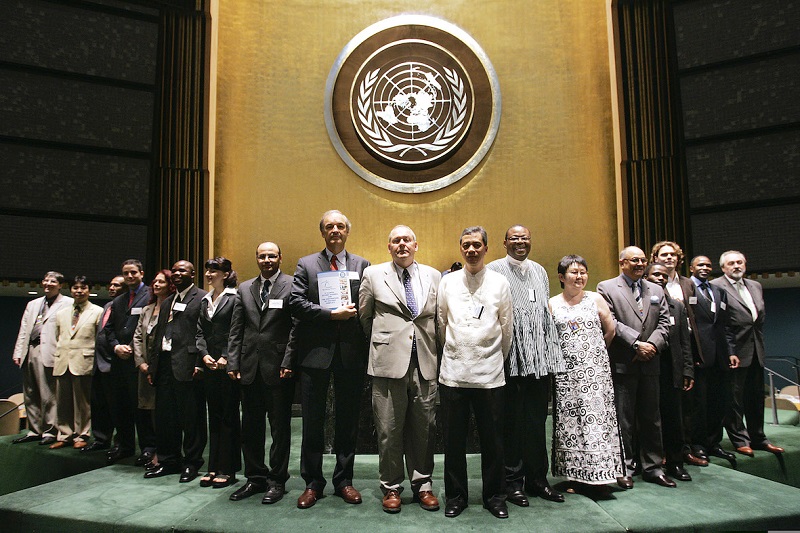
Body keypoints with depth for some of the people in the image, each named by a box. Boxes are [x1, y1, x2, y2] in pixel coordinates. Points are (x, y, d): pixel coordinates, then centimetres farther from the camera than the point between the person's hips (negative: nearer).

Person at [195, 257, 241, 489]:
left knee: (229, 415, 1)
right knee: (214, 415, 12)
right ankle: (214, 467, 20)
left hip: (228, 365, -7)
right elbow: (200, 332, 12)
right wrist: (204, 355, -3)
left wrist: (226, 358, -15)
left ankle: (228, 469, 9)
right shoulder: (205, 300, 15)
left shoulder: (234, 298, -6)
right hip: (209, 365, 7)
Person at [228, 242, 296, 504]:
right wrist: (233, 362, 3)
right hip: (250, 369, 5)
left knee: (280, 428, 5)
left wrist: (288, 362, -13)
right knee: (250, 428, 12)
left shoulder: (291, 285, -3)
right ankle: (255, 478, 26)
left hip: (278, 368, -5)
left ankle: (277, 481, 17)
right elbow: (236, 330, 11)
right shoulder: (244, 289, 13)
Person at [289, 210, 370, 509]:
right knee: (313, 422, 8)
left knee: (348, 420, 10)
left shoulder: (362, 265, 8)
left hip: (351, 353, 1)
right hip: (316, 352, -1)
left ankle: (343, 480, 25)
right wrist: (333, 314, -14)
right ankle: (312, 482, 22)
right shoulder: (306, 265, 6)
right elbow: (297, 303, -6)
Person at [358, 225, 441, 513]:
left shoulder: (433, 276, 10)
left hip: (425, 363, 2)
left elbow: (439, 318, 13)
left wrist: (434, 351, 9)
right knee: (389, 430, 6)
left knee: (424, 429, 10)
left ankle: (422, 484, 26)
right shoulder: (373, 275, 4)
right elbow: (364, 316, 11)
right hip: (389, 362, -2)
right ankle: (391, 487, 22)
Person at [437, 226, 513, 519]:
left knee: (492, 439, 8)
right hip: (453, 372, 1)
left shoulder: (500, 283, 3)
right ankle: (456, 496, 24)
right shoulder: (448, 282, 6)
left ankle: (495, 496, 26)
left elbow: (507, 328, 9)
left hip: (490, 374, -1)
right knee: (454, 439, 8)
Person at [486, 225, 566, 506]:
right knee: (512, 421, 3)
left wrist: (551, 352, 12)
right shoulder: (494, 270, 0)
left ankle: (537, 478, 23)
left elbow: (546, 312, 18)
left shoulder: (539, 271, 17)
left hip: (539, 357, 5)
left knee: (537, 420, 11)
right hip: (511, 357, -5)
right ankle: (513, 480, 15)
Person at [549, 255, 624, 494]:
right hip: (566, 371, 0)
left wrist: (595, 350, 12)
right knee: (569, 420, 3)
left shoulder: (596, 299, 4)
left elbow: (610, 330, 9)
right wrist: (561, 354, 4)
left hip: (594, 369, 0)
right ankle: (576, 476, 13)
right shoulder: (553, 304, 4)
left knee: (596, 416, -2)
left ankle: (597, 473, 8)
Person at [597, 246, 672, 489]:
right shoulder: (606, 287, -1)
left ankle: (652, 467, 24)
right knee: (624, 419, 2)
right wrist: (636, 343, -16)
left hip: (650, 364, 5)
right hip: (622, 365, -5)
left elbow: (664, 322, 8)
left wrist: (652, 345, -9)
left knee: (651, 418, 12)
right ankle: (625, 468, 14)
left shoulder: (656, 290, 15)